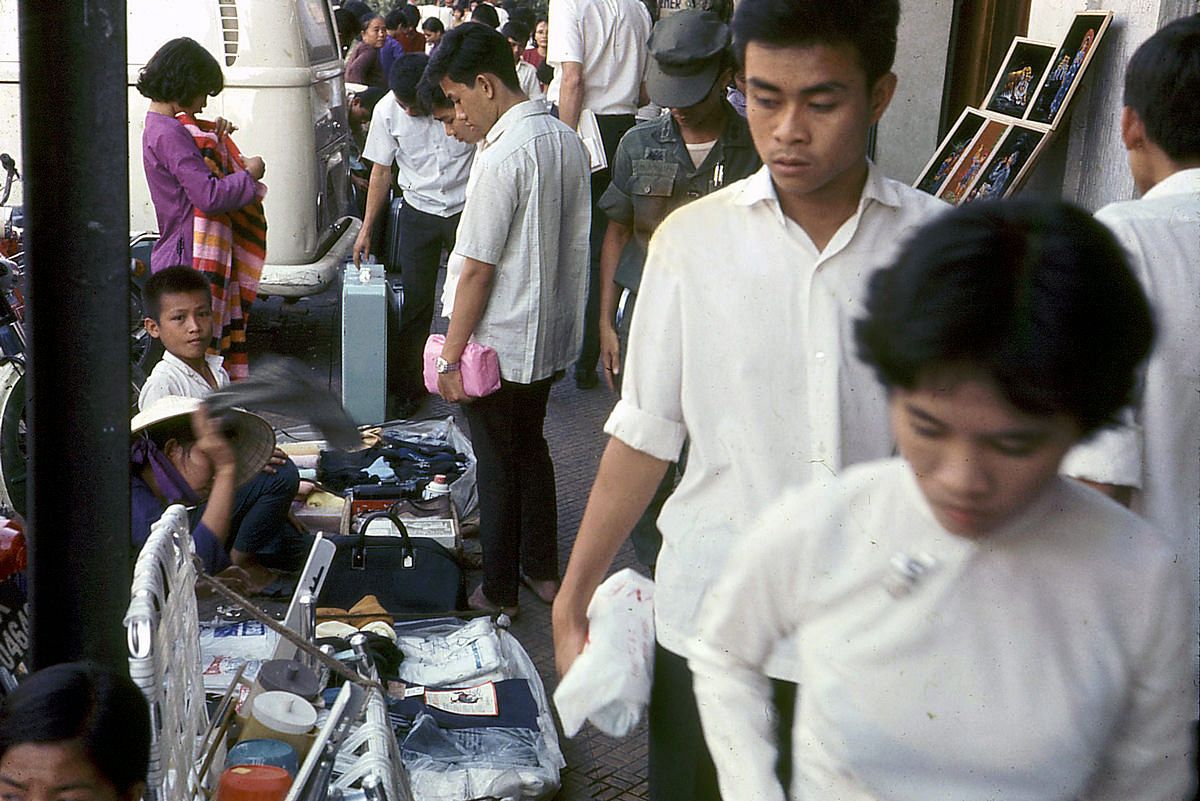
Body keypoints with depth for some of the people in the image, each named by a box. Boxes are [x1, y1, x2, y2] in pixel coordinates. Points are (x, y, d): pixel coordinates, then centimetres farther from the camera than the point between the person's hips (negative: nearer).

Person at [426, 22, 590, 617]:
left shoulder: (504, 155, -22)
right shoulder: (567, 141, 3)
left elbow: (476, 270, -21)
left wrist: (450, 358, -15)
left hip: (499, 345, -8)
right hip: (550, 336, 8)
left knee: (497, 466, 6)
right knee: (531, 449, 21)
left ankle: (499, 591, 20)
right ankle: (543, 571, 33)